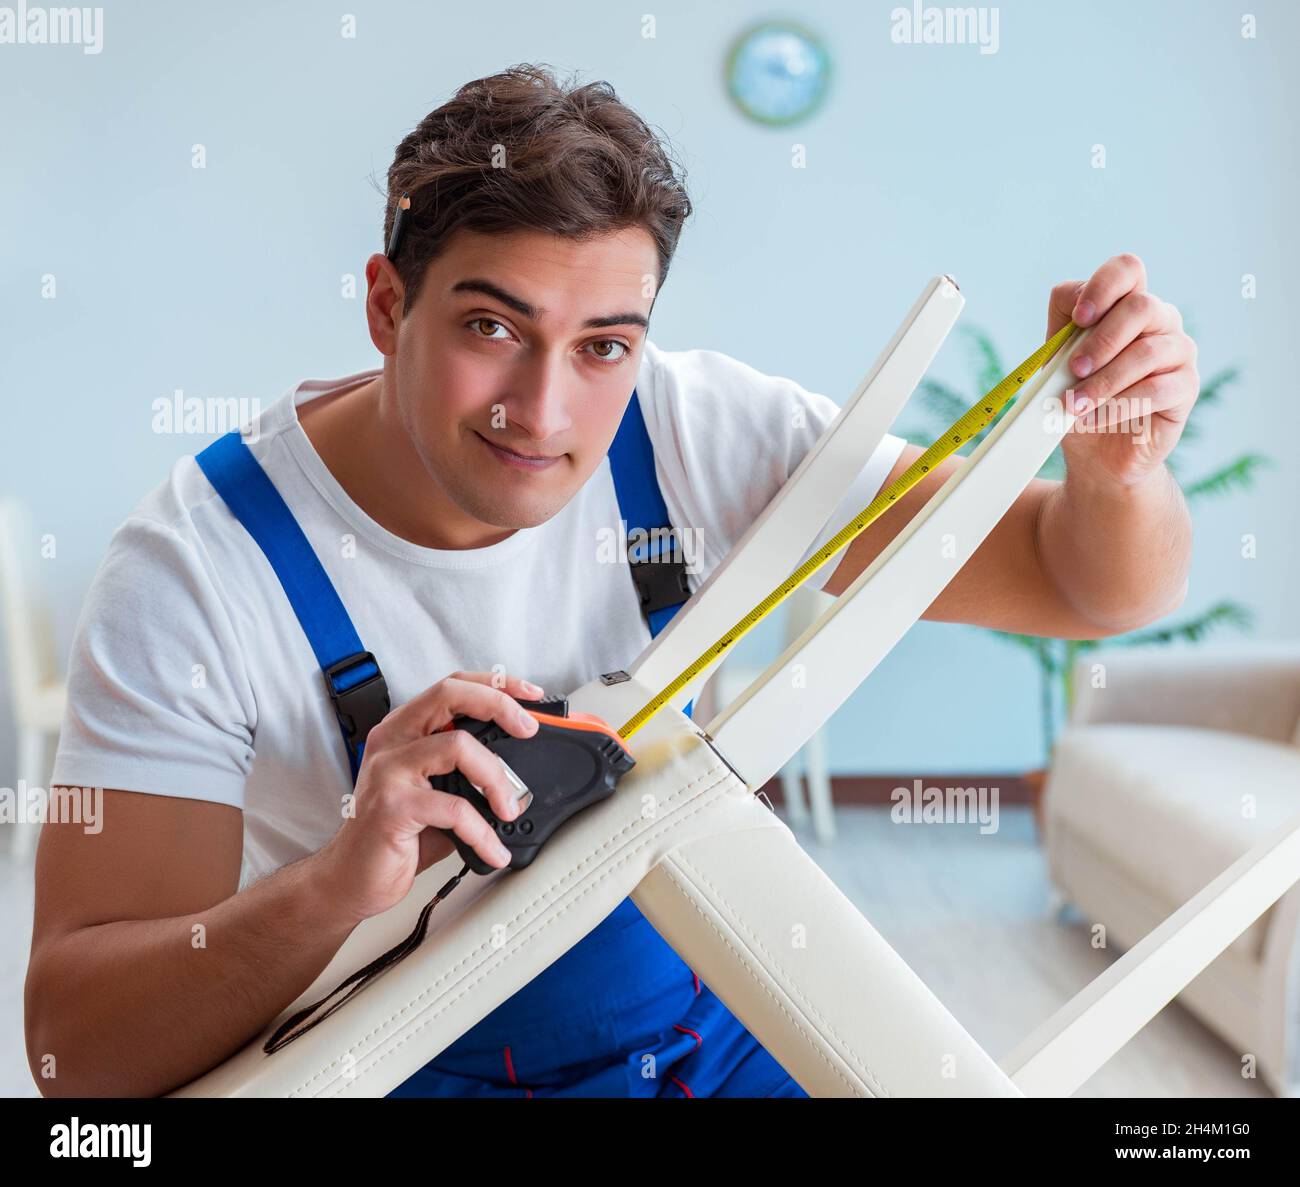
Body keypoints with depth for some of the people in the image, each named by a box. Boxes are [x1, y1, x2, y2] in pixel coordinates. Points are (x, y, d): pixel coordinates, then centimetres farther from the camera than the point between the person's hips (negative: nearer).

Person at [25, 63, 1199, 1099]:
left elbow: (1076, 579, -9)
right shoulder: (194, 574, -21)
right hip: (410, 1067, -1)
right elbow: (76, 1045, -22)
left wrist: (1119, 473, -32)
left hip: (708, 1033, 2)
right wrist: (336, 887, -40)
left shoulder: (704, 439, -14)